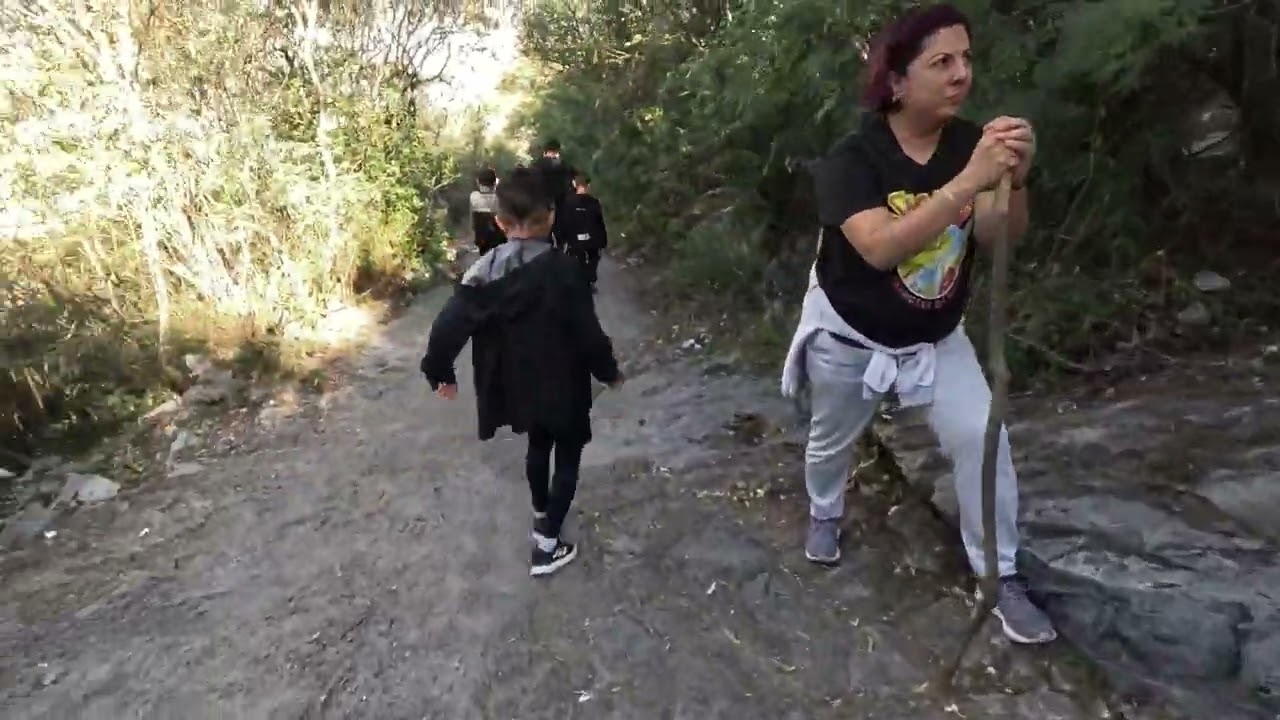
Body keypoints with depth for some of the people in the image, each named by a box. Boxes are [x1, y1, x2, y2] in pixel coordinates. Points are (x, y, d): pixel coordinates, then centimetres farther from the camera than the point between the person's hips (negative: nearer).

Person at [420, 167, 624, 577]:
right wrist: (609, 371, -2)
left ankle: (541, 514, 49)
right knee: (567, 459, 13)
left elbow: (448, 327, -9)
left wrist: (440, 372, 8)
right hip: (563, 388, -5)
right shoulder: (562, 269, -22)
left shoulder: (483, 272, -9)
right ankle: (546, 546, 14)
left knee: (538, 447, 28)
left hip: (520, 388, 5)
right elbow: (588, 333, -19)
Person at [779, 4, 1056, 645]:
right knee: (831, 440, 17)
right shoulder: (852, 159, -25)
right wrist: (969, 181, -47)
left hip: (937, 336, 3)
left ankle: (1001, 577, 13)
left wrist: (1014, 180, -38)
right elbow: (881, 247, -41)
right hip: (848, 336, -3)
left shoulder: (971, 142, -11)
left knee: (983, 437, -8)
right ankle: (824, 515, 51)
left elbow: (1001, 237, -19)